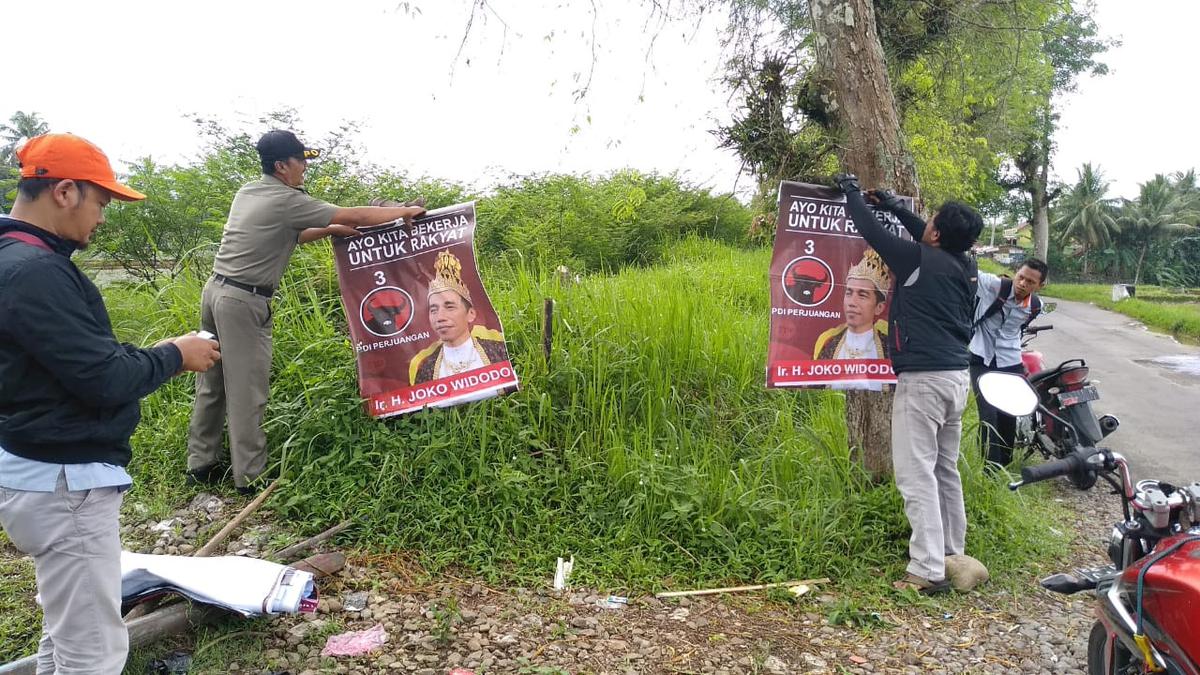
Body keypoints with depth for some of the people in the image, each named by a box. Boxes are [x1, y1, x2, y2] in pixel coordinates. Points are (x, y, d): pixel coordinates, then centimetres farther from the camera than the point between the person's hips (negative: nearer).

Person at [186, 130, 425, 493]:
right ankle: (250, 475, 5)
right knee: (247, 391, -2)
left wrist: (329, 230, 17)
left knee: (212, 383, 15)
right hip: (244, 301, -9)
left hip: (215, 289, 9)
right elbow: (353, 216, -9)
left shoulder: (247, 192, 13)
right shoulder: (287, 201, -12)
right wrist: (405, 212, 0)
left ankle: (202, 463, 25)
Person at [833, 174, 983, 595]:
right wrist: (895, 207, 35)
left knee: (916, 474, -6)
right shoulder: (965, 265, 8)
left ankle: (928, 570, -6)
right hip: (957, 375, 9)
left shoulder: (918, 260, -12)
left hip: (923, 378, -8)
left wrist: (851, 193, 15)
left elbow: (871, 231, -2)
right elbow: (936, 243, 28)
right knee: (945, 470, 17)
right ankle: (953, 555, 26)